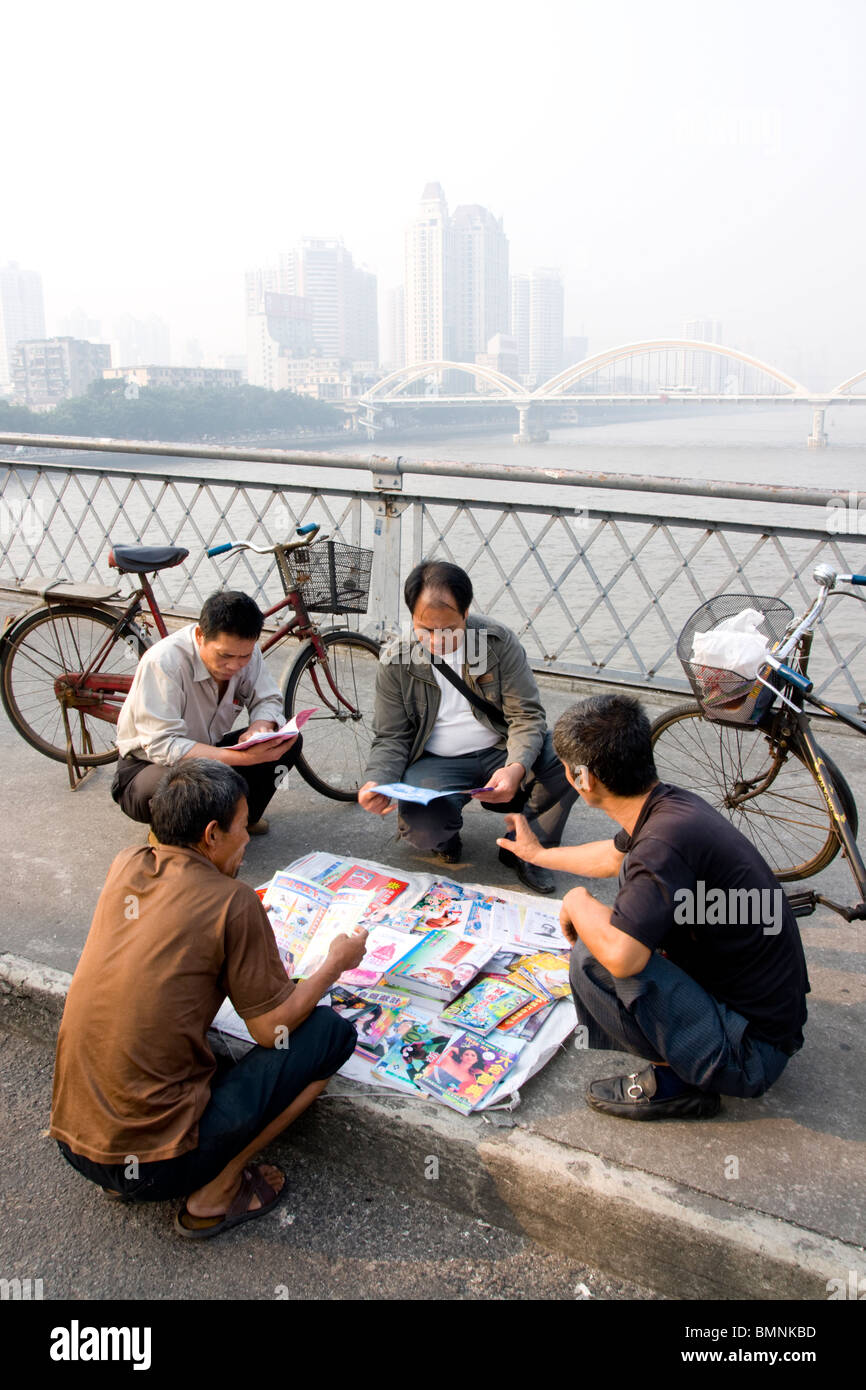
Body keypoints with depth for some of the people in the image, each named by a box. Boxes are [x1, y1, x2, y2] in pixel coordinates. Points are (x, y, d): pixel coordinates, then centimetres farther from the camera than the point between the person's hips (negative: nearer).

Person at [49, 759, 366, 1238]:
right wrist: (336, 963, 6)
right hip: (154, 1168, -7)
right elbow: (273, 1028, -8)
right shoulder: (232, 902, -15)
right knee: (332, 1030, -1)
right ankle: (214, 1195, 3)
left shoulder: (125, 866, 3)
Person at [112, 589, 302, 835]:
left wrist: (259, 728, -27)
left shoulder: (244, 650, -13)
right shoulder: (163, 662, -31)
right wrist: (243, 757, -45)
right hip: (149, 765, -6)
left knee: (288, 742, -13)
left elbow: (268, 700, -1)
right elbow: (162, 746, -35)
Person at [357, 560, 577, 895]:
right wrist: (377, 781, -23)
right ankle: (447, 840, 8)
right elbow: (391, 738, 0)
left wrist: (516, 768, -30)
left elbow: (527, 716, -9)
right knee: (421, 825, -34)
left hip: (500, 751, 1)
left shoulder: (499, 641, -7)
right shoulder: (395, 661, -6)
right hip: (435, 762, -1)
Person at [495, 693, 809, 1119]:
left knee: (593, 958, -21)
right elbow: (613, 856, 23)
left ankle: (677, 1080, 0)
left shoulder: (667, 838, -30)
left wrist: (576, 901, -16)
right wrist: (538, 854, 39)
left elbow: (619, 955, -39)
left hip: (750, 1052, -9)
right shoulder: (670, 803, 0)